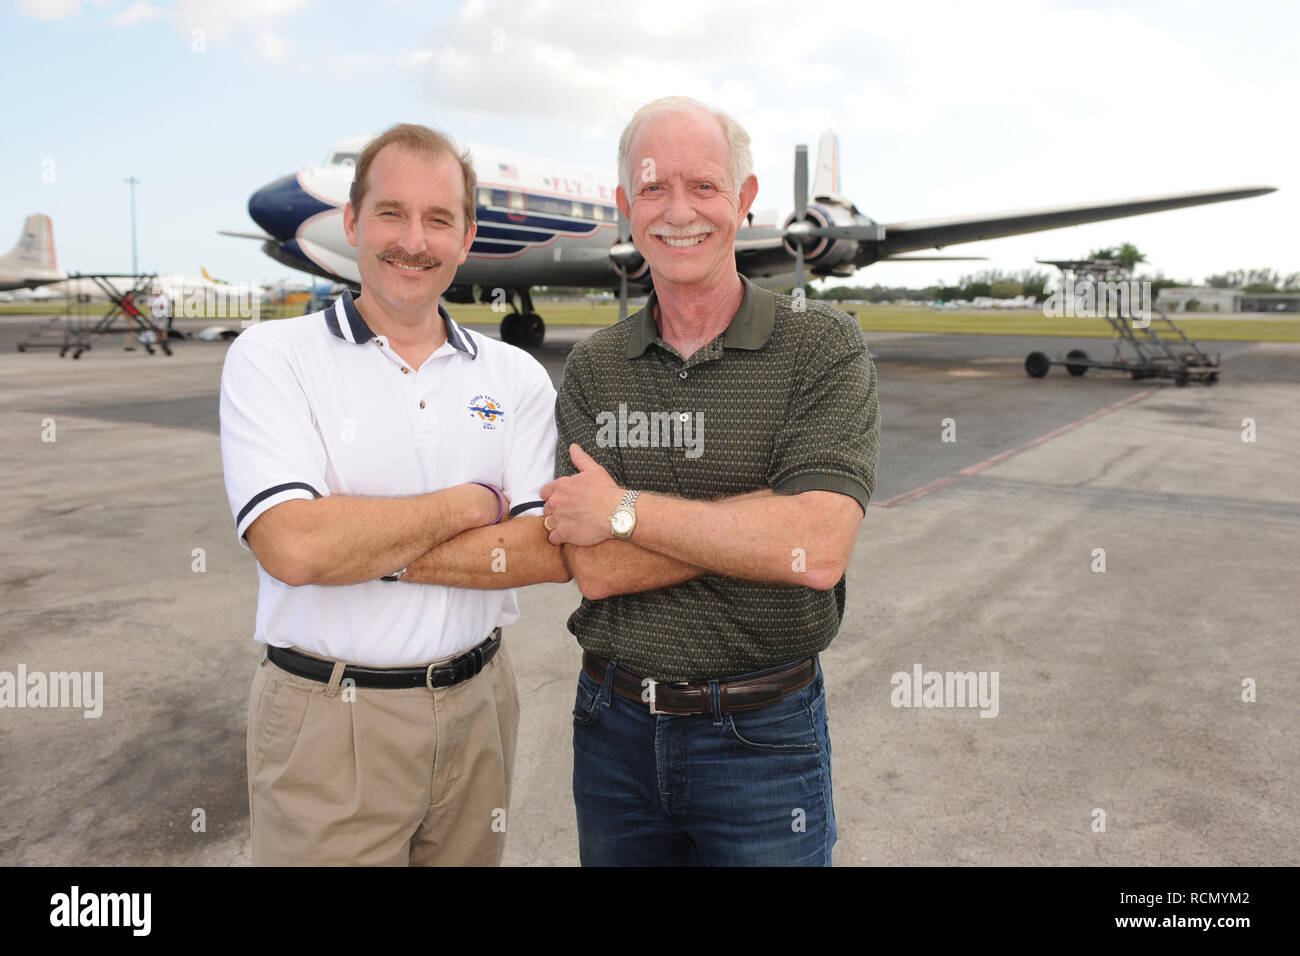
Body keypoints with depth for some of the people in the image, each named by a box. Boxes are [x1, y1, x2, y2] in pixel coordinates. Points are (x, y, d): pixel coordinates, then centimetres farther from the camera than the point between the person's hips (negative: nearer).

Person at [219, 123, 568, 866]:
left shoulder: (516, 376, 1)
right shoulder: (273, 356, -6)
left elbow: (552, 551, -10)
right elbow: (292, 547, -21)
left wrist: (375, 553, -17)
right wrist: (468, 505, -12)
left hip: (479, 707, 3)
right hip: (328, 720, -3)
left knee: (472, 858, 18)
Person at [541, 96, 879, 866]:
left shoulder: (823, 349, -9)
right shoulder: (592, 370, 0)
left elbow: (819, 550, -22)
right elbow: (595, 568, -12)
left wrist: (626, 509, -17)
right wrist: (777, 508, -18)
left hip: (762, 738, -2)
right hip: (615, 726, 3)